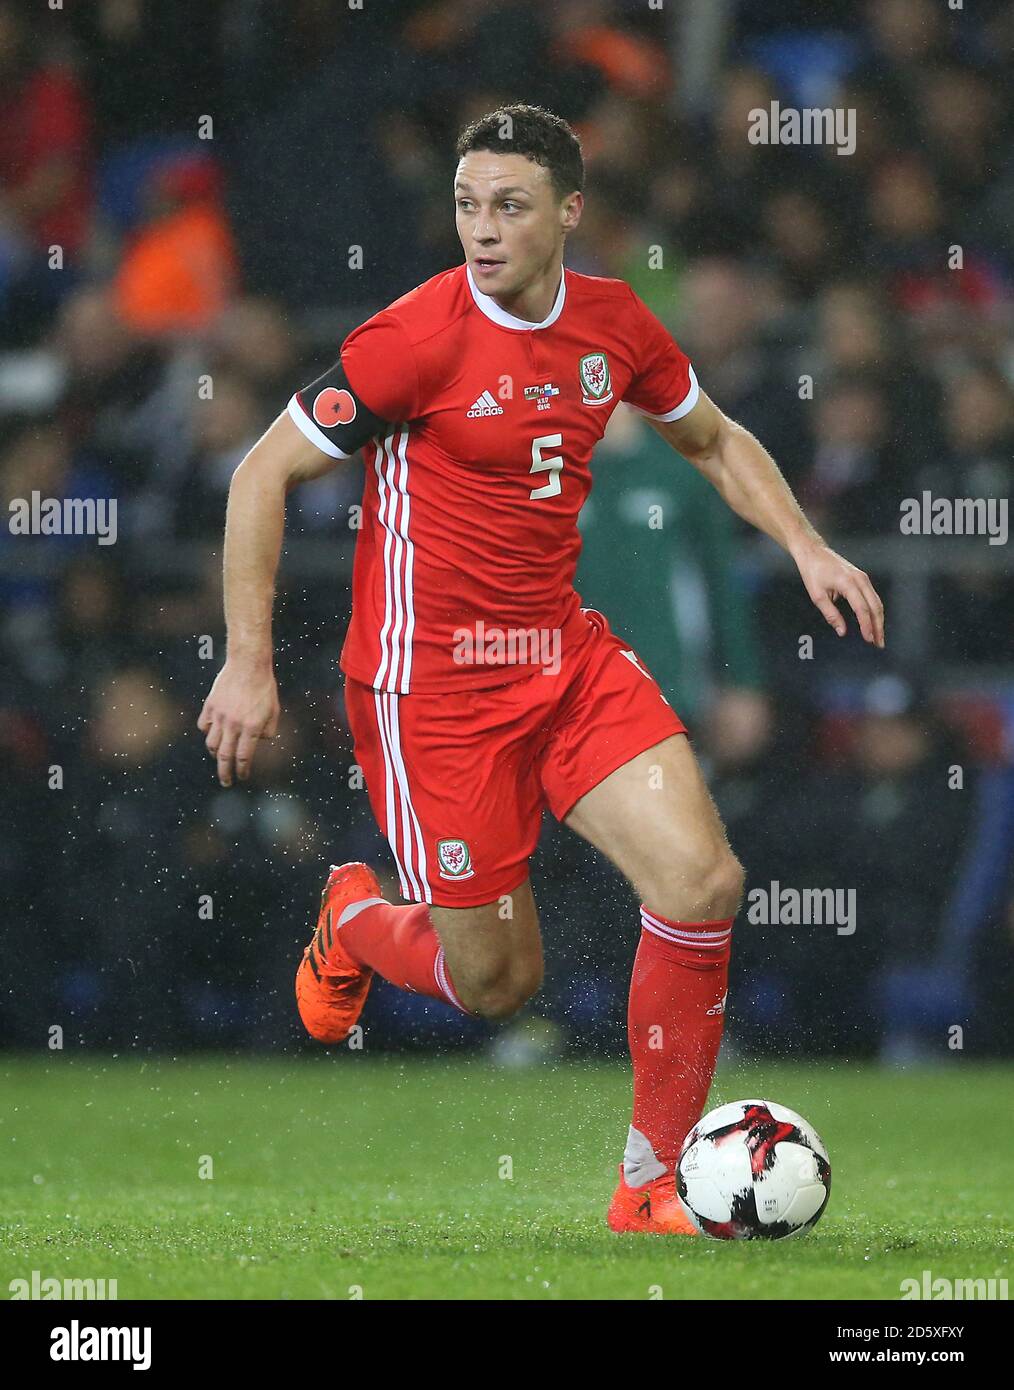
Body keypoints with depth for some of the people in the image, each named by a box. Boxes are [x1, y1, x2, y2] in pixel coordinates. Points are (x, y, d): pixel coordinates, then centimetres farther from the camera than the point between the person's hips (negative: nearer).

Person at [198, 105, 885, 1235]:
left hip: (566, 654, 5)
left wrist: (804, 547, 5)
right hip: (431, 677, -5)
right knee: (496, 981, 0)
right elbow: (264, 474, -9)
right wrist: (248, 663, -13)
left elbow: (712, 441, 21)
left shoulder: (612, 324, 1)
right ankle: (355, 918, 36)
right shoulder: (421, 336, -16)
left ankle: (653, 1181, 1)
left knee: (703, 885, -13)